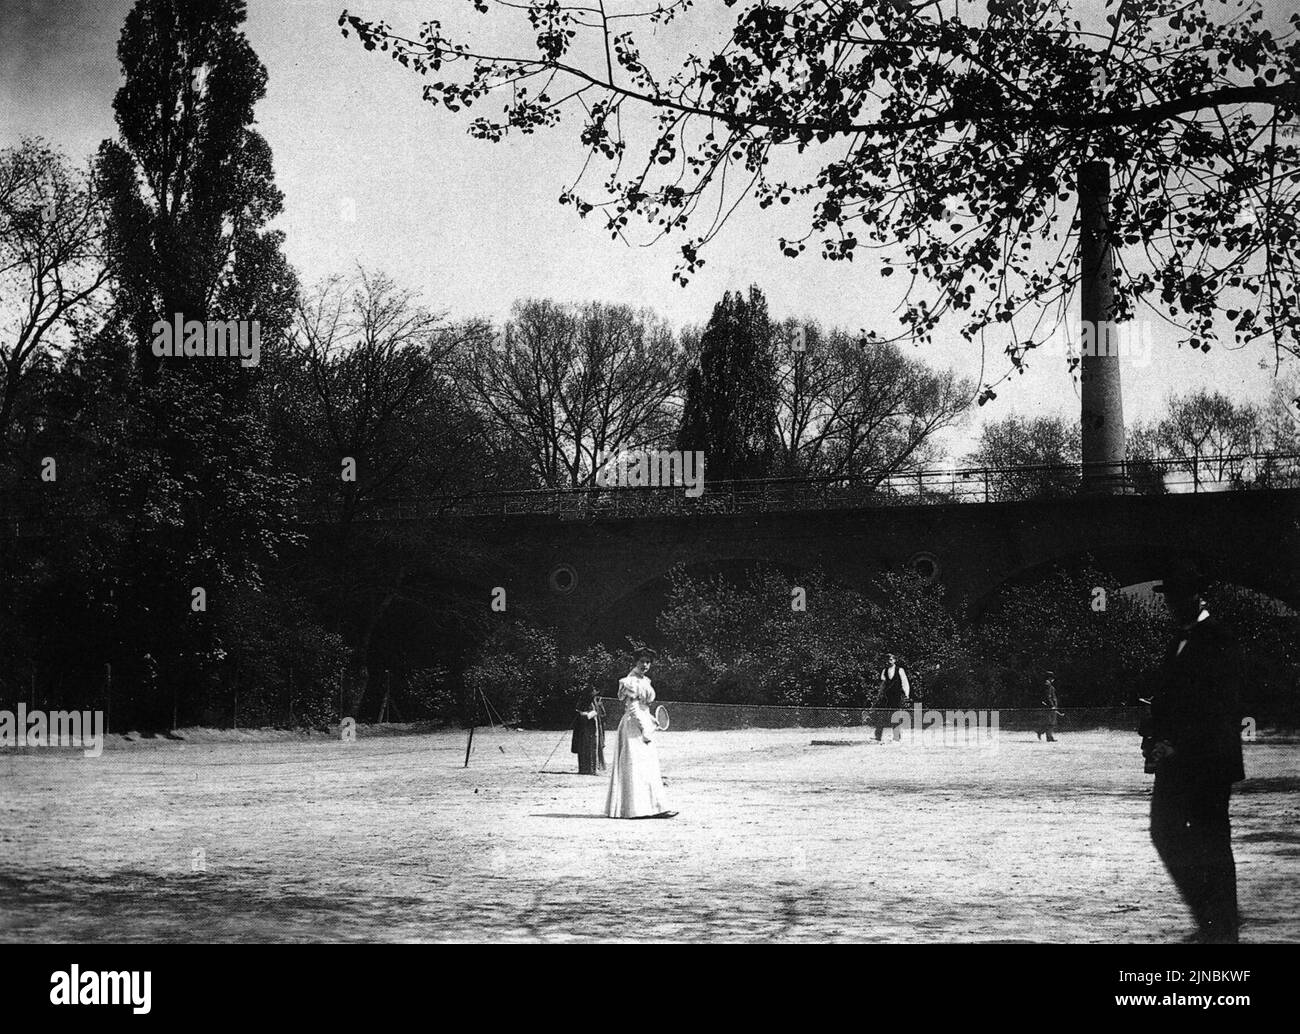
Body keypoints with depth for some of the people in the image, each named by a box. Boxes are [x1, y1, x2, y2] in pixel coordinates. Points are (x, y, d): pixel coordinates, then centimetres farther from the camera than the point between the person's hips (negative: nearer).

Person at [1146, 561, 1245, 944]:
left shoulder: (1220, 642, -9)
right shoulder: (1179, 642, 18)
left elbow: (1223, 708, -15)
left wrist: (1176, 744, -18)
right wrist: (1155, 738, 4)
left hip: (1208, 761, -8)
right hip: (1175, 759, 8)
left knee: (1212, 842, -4)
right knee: (1165, 833, 6)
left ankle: (1222, 929, 5)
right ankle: (1209, 917, 17)